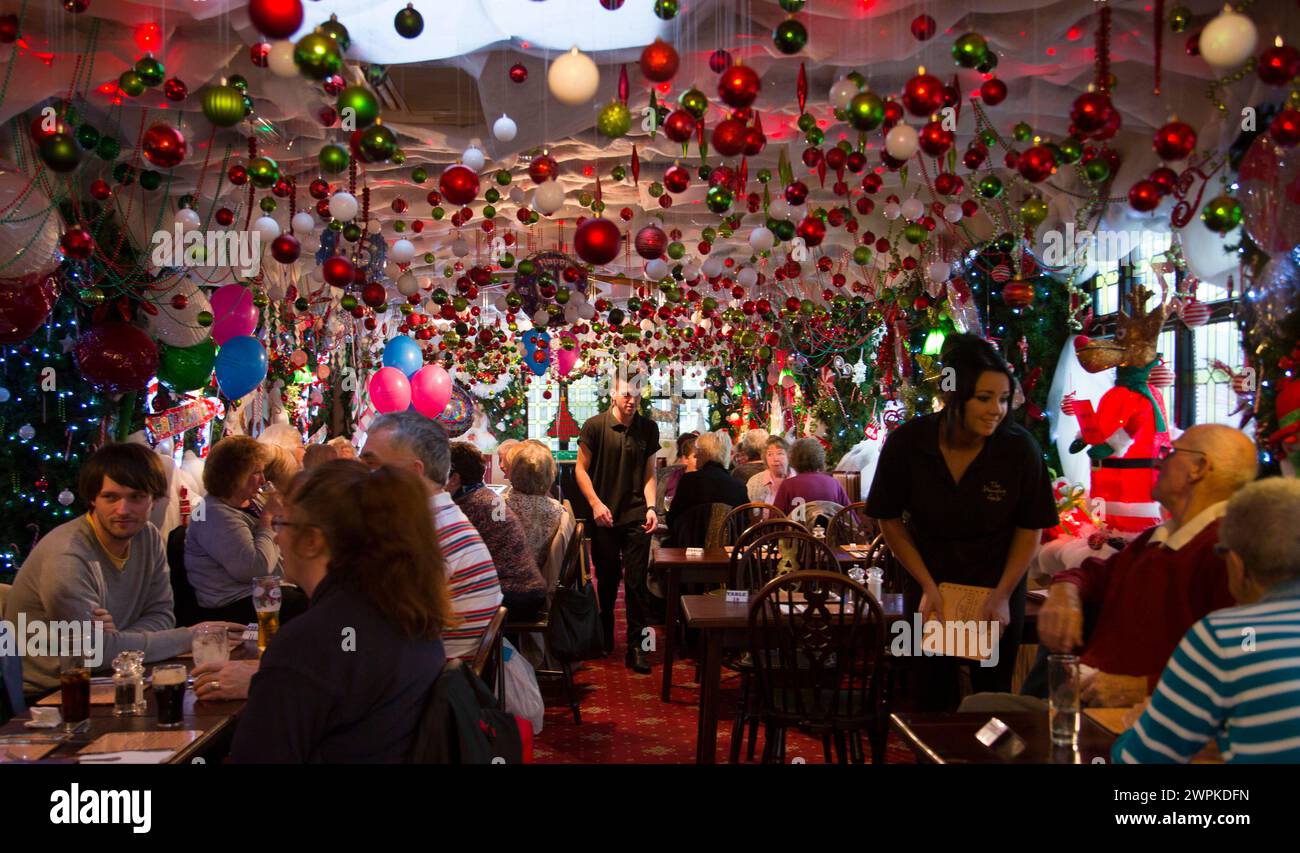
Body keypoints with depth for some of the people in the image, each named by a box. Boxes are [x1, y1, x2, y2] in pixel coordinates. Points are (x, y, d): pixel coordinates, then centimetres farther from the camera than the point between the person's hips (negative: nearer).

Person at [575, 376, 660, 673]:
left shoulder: (648, 429, 3)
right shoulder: (595, 426, -4)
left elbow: (649, 472, 8)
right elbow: (581, 469, 0)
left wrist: (651, 507, -4)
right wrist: (596, 503, -10)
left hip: (636, 516, 1)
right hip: (604, 516, -1)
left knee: (636, 582, -3)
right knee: (606, 581, 10)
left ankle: (636, 646, 3)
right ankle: (604, 637, 29)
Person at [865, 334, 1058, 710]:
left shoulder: (1020, 448, -19)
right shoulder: (907, 443, -18)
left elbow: (1030, 528, -6)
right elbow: (890, 520, -4)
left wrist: (1002, 595, -11)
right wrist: (927, 585, -7)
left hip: (998, 590, 0)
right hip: (931, 589, 1)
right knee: (933, 703, 10)